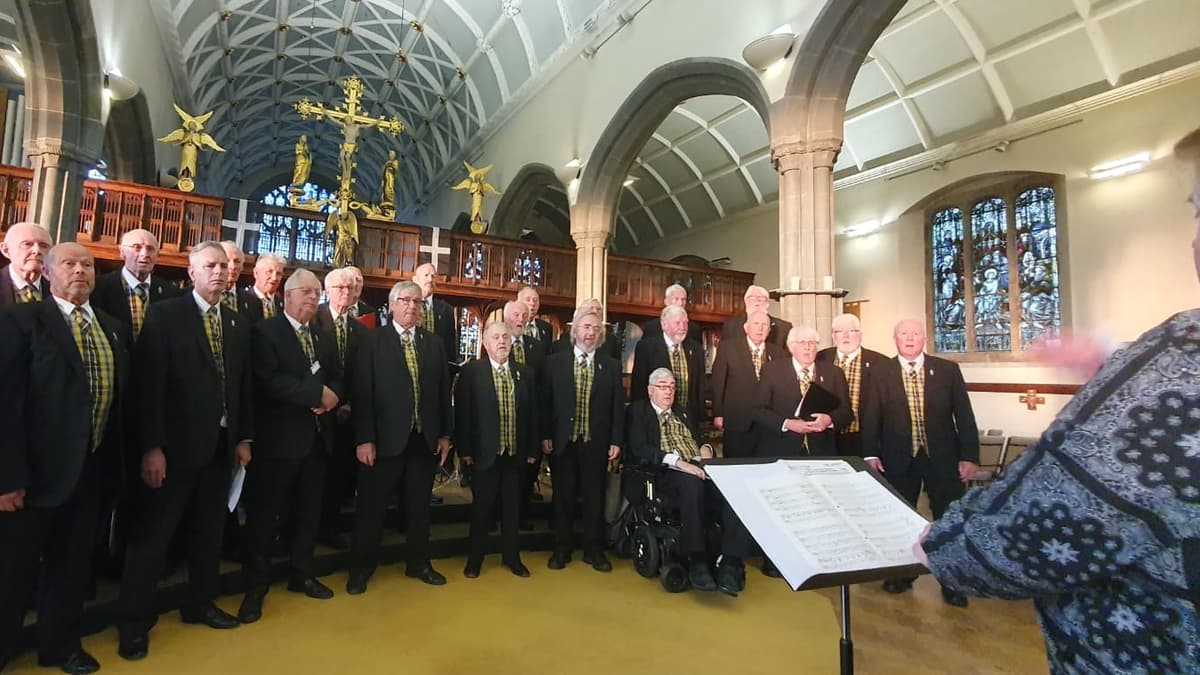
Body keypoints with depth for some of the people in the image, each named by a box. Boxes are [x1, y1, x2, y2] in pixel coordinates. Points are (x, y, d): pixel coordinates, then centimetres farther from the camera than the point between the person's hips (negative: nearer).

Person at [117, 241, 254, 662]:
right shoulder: (164, 315, -7)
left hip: (221, 445, 5)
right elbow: (149, 384, -12)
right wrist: (151, 447, -16)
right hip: (175, 444, -5)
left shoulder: (238, 325, 9)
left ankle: (199, 604, 33)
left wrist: (243, 438, 7)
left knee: (208, 531, 16)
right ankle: (133, 622, 21)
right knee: (152, 534, 6)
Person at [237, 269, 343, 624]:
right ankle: (256, 587, 17)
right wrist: (316, 393, -19)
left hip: (317, 436, 6)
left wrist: (331, 397, -12)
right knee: (265, 513, 4)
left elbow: (338, 379, 10)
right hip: (278, 436, -6)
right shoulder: (265, 331, -6)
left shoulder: (326, 338, 15)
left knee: (309, 511, 15)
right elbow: (268, 379, -19)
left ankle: (301, 575, 31)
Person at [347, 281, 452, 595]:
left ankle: (419, 563, 32)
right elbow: (362, 392, -8)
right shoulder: (373, 341, -3)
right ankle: (361, 569, 27)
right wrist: (364, 438, -13)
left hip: (425, 438, 4)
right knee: (371, 506, 9)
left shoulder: (434, 343, 8)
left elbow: (443, 391, 8)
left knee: (419, 505, 16)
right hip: (385, 438, -3)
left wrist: (445, 433, 5)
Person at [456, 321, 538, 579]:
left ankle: (511, 556, 29)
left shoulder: (525, 373, 6)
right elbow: (462, 412, -6)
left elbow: (533, 414, 6)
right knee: (481, 508, 10)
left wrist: (532, 450, 4)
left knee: (512, 508, 13)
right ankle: (475, 559, 27)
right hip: (485, 453, -3)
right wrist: (465, 450, -9)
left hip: (516, 454, 3)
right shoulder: (471, 371, -4)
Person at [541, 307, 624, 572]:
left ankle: (594, 550, 24)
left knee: (594, 497, 9)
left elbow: (618, 406, 3)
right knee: (563, 497, 9)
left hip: (596, 443, 1)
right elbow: (546, 402, 1)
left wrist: (616, 440, -2)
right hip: (562, 441, 0)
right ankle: (561, 550, 24)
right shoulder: (555, 362, 2)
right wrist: (545, 435, -4)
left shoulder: (611, 366, 4)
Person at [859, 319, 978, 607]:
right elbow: (871, 416, -2)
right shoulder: (881, 373, -1)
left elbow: (964, 415, 0)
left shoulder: (948, 369, 0)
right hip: (899, 459, 0)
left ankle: (953, 582, 24)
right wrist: (870, 454, -7)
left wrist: (969, 456, -5)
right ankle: (901, 574, 31)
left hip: (942, 457, 0)